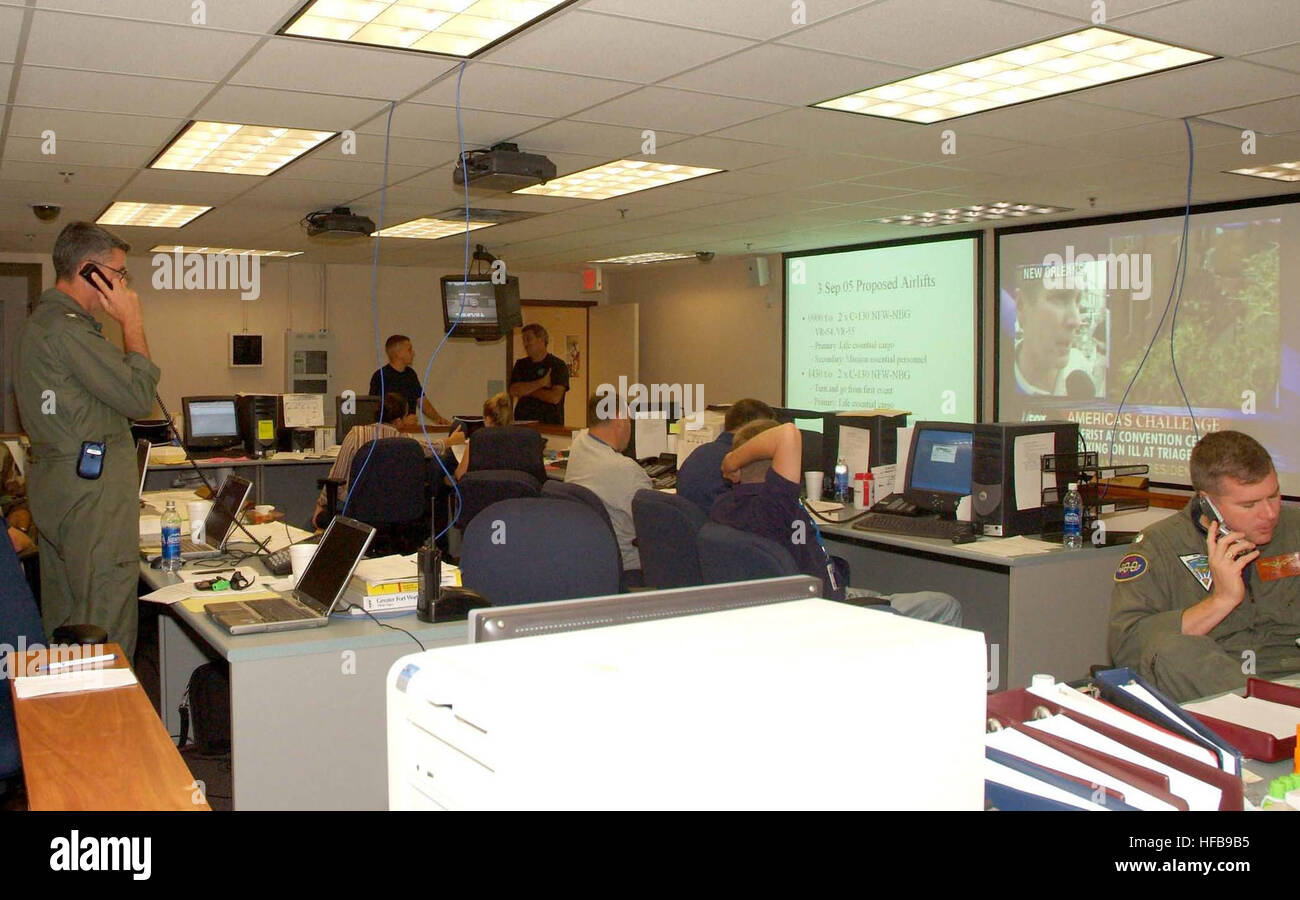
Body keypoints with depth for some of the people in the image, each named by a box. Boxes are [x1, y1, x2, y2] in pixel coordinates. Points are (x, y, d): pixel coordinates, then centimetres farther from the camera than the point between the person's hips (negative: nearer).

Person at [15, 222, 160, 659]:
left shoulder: (40, 321, 17)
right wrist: (132, 321, -9)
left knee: (62, 620, 16)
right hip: (93, 490, -11)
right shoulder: (67, 328, -17)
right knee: (106, 623, -6)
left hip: (54, 483, 11)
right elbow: (138, 396, -15)